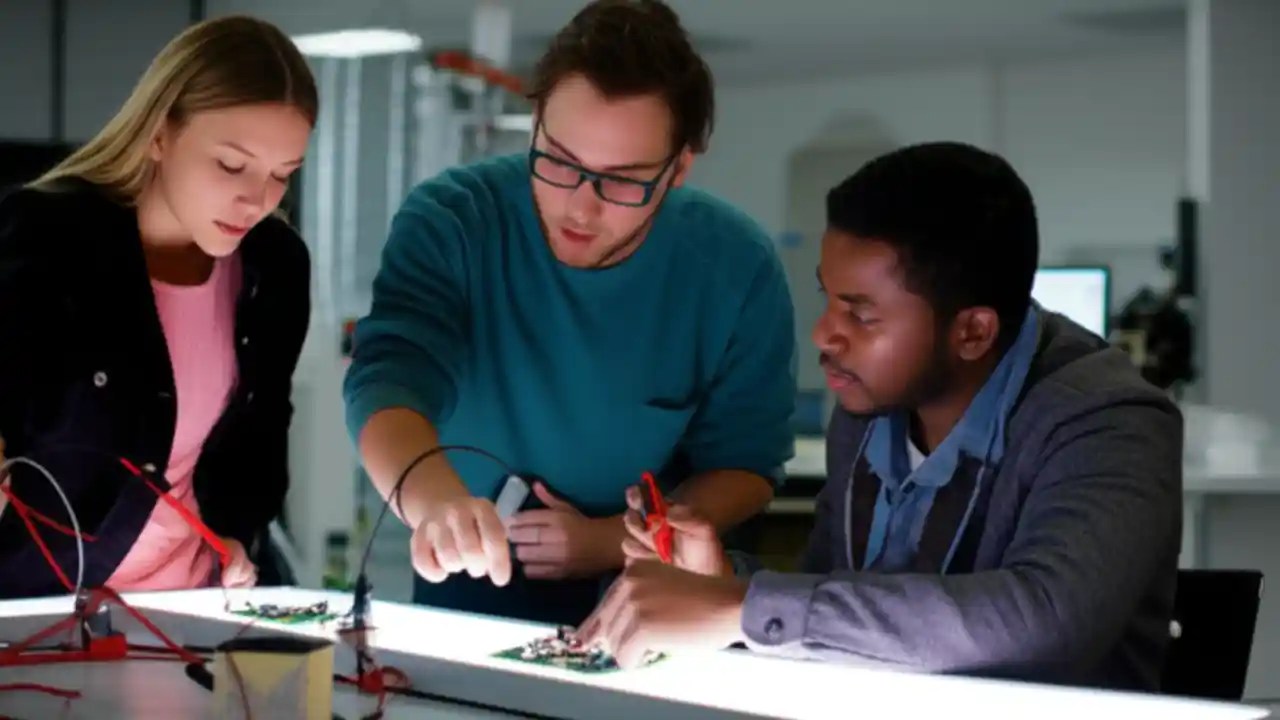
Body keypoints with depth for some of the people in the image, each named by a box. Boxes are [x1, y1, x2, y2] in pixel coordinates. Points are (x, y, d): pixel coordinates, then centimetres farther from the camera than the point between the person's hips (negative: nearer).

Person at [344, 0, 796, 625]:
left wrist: (610, 543, -17)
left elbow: (745, 462, -1)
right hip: (468, 595, -1)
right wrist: (431, 498, -48)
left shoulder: (736, 268, -9)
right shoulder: (451, 221, -14)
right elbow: (389, 380, -27)